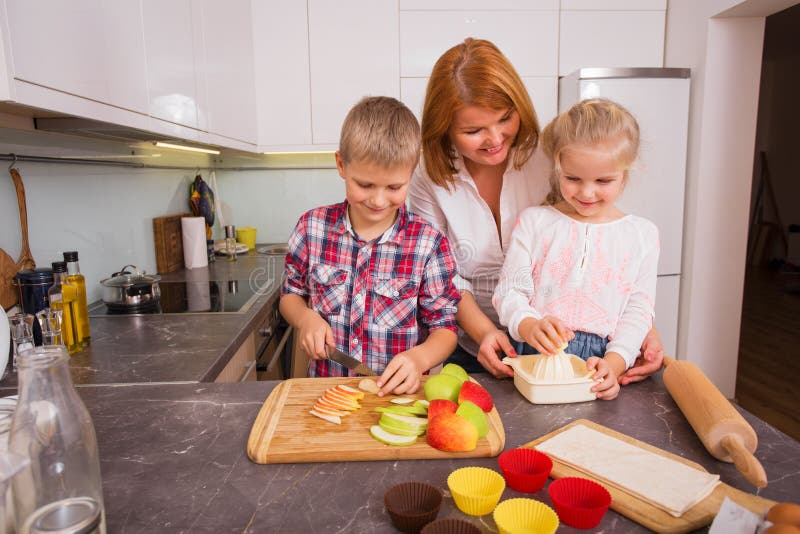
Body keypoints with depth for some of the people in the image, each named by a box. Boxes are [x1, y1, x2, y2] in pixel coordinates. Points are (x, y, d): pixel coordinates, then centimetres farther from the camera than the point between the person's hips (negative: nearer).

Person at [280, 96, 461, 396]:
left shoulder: (428, 244, -8)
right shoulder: (312, 227, -2)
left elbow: (444, 327, -1)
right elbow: (291, 293, 13)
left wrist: (420, 358, -21)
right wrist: (304, 317, -8)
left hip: (398, 393, 0)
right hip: (325, 390, 1)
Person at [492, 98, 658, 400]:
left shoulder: (642, 234, 12)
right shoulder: (533, 222, 8)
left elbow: (639, 311, 7)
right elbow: (509, 291, 2)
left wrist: (614, 363, -10)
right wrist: (530, 326, -20)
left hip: (602, 361, 1)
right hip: (536, 355, -1)